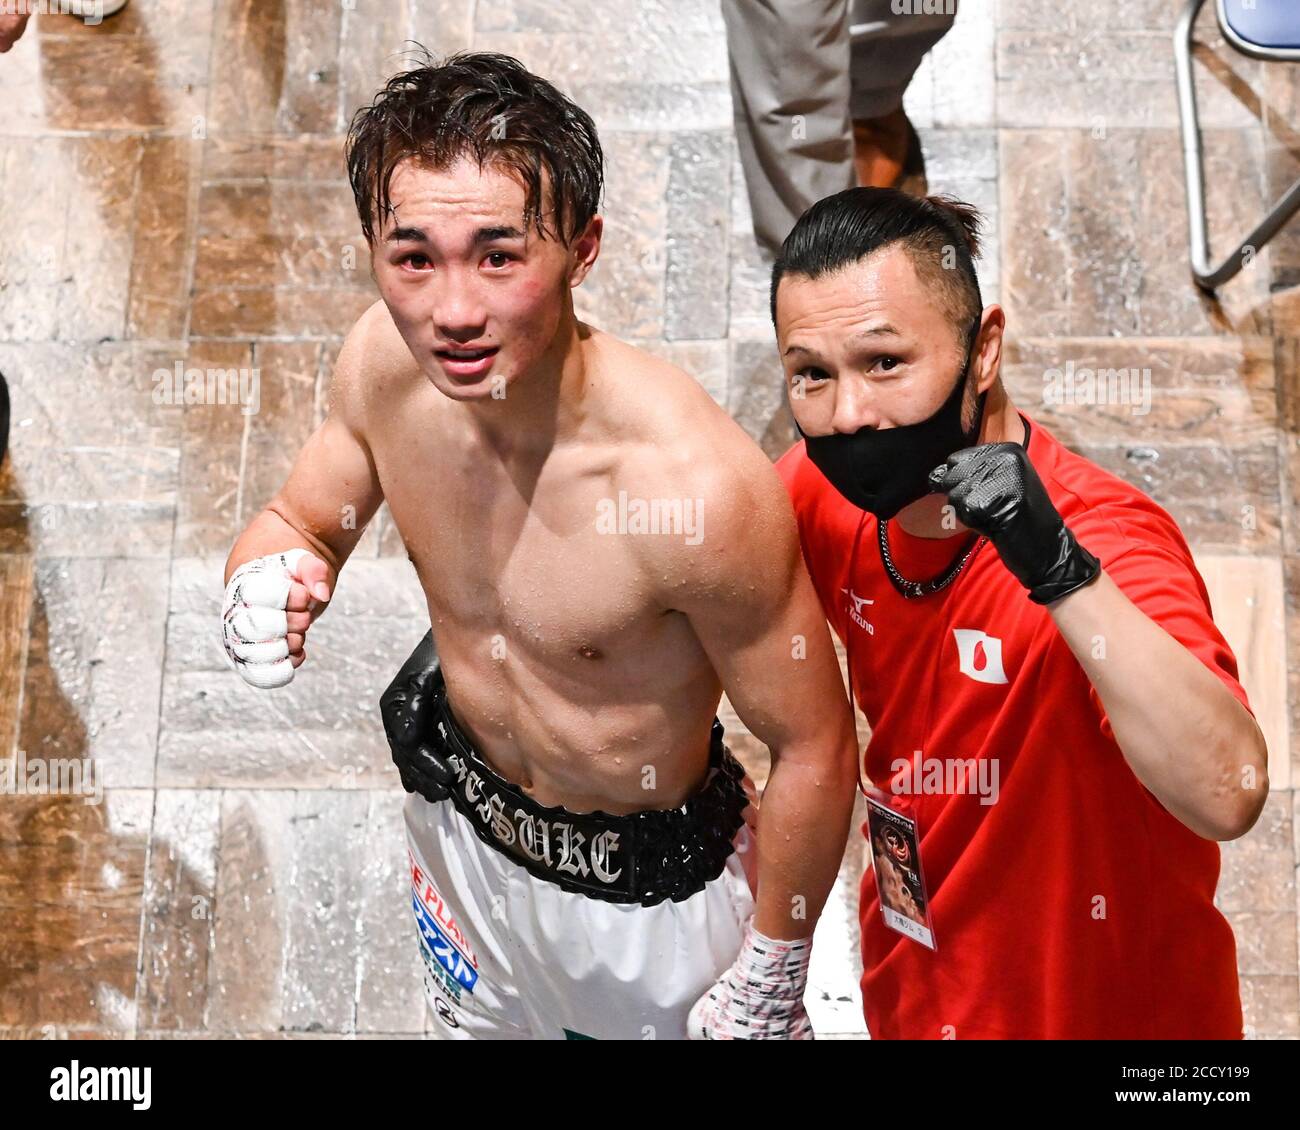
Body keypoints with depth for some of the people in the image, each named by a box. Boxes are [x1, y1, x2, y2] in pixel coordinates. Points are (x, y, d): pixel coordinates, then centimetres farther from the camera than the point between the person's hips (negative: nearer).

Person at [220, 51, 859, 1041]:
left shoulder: (696, 490, -38)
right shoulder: (385, 362, -21)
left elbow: (815, 752, -25)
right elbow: (300, 519, -2)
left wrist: (771, 980, -11)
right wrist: (269, 582, -26)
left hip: (650, 877, -5)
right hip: (459, 815, 6)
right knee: (478, 1025, 34)